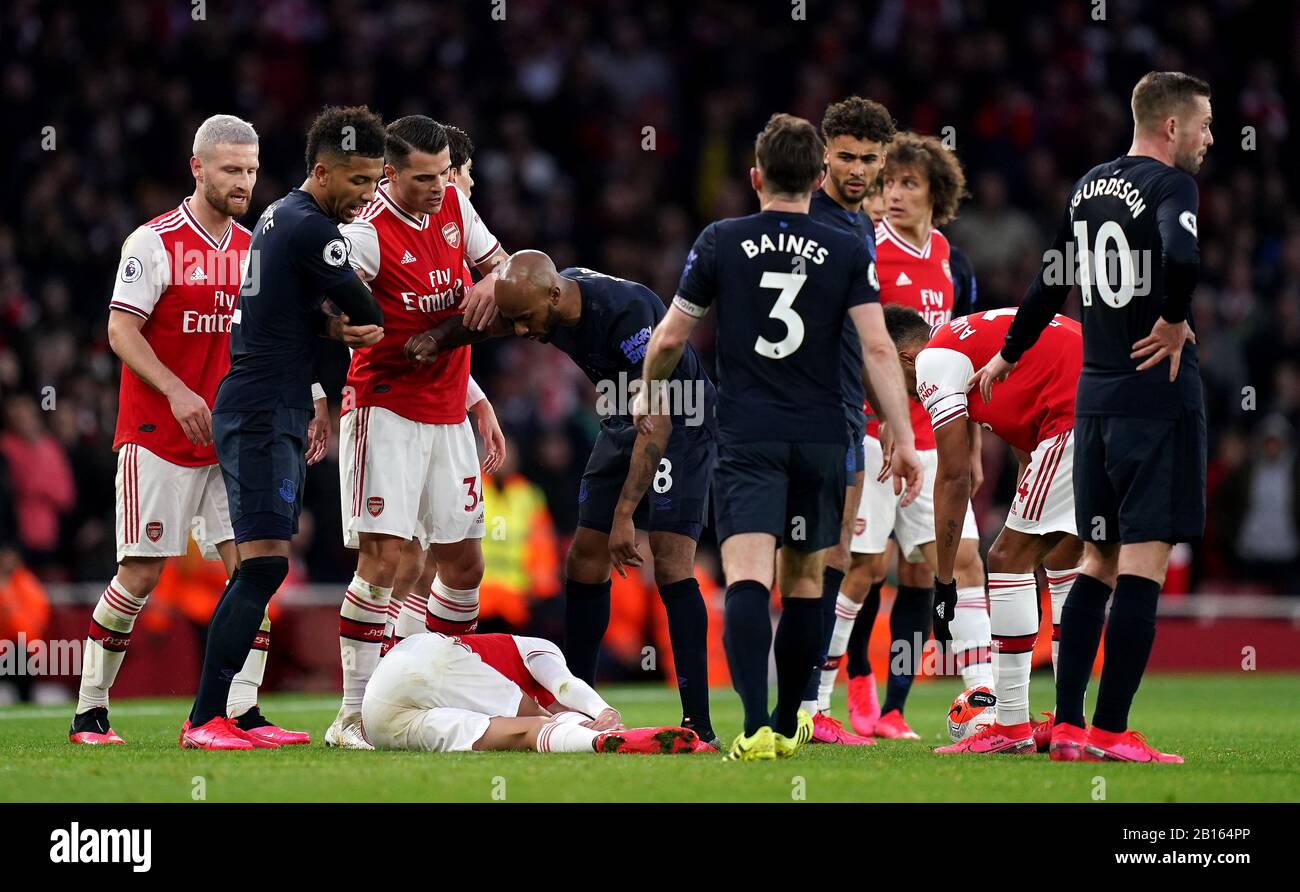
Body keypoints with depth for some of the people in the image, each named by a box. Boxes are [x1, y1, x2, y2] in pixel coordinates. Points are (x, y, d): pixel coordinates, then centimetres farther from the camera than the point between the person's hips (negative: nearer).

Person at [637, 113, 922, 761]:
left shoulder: (721, 242, 2)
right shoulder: (848, 253, 3)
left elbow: (670, 338, 7)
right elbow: (878, 349, -5)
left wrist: (650, 394, 26)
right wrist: (904, 440, -4)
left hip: (746, 438, -2)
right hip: (820, 439, 2)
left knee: (747, 578, -13)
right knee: (804, 579, 16)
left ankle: (755, 725, -30)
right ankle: (789, 725, 26)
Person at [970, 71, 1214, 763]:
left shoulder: (1088, 187, 13)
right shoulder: (1170, 185, -10)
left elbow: (1050, 283, 22)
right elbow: (1181, 257, -31)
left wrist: (1008, 356, 35)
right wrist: (1174, 322, -13)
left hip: (1094, 394, 8)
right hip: (1158, 395, -8)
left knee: (1098, 561, 13)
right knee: (1143, 563, -6)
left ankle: (1067, 726, 10)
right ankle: (1110, 732, -8)